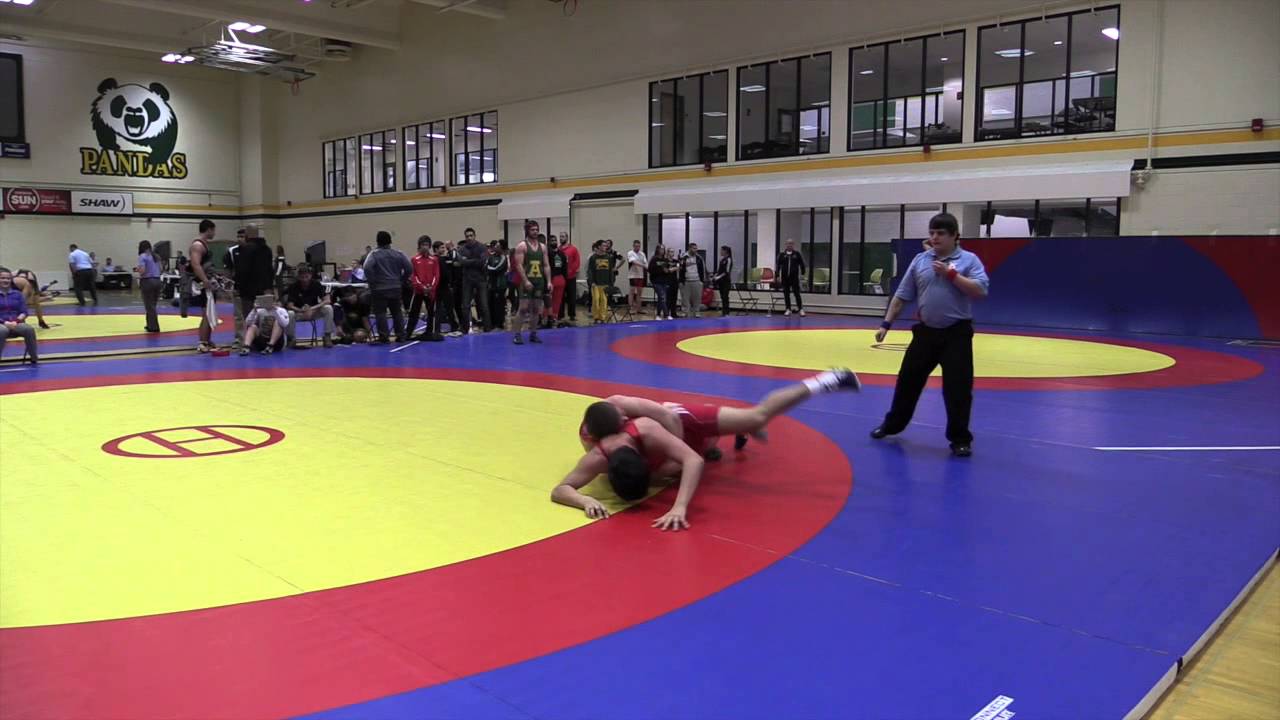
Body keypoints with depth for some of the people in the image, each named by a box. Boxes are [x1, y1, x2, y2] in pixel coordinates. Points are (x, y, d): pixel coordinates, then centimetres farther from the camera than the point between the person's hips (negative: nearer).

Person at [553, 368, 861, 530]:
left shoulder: (647, 431, -48)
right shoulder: (597, 459, -39)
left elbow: (693, 460, -53)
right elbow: (559, 490, -38)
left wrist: (680, 507, -66)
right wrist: (585, 500, -60)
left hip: (684, 421, -4)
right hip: (671, 434, 5)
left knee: (759, 416, -2)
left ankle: (823, 381, 16)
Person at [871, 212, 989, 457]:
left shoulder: (969, 260, -3)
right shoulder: (920, 261, 6)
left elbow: (980, 291, -15)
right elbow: (901, 296, 8)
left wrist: (951, 274, -19)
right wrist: (886, 324, 5)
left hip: (957, 334, -3)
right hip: (925, 332, 3)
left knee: (958, 388, -3)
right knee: (908, 380, 12)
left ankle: (960, 439, 10)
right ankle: (892, 424, 30)